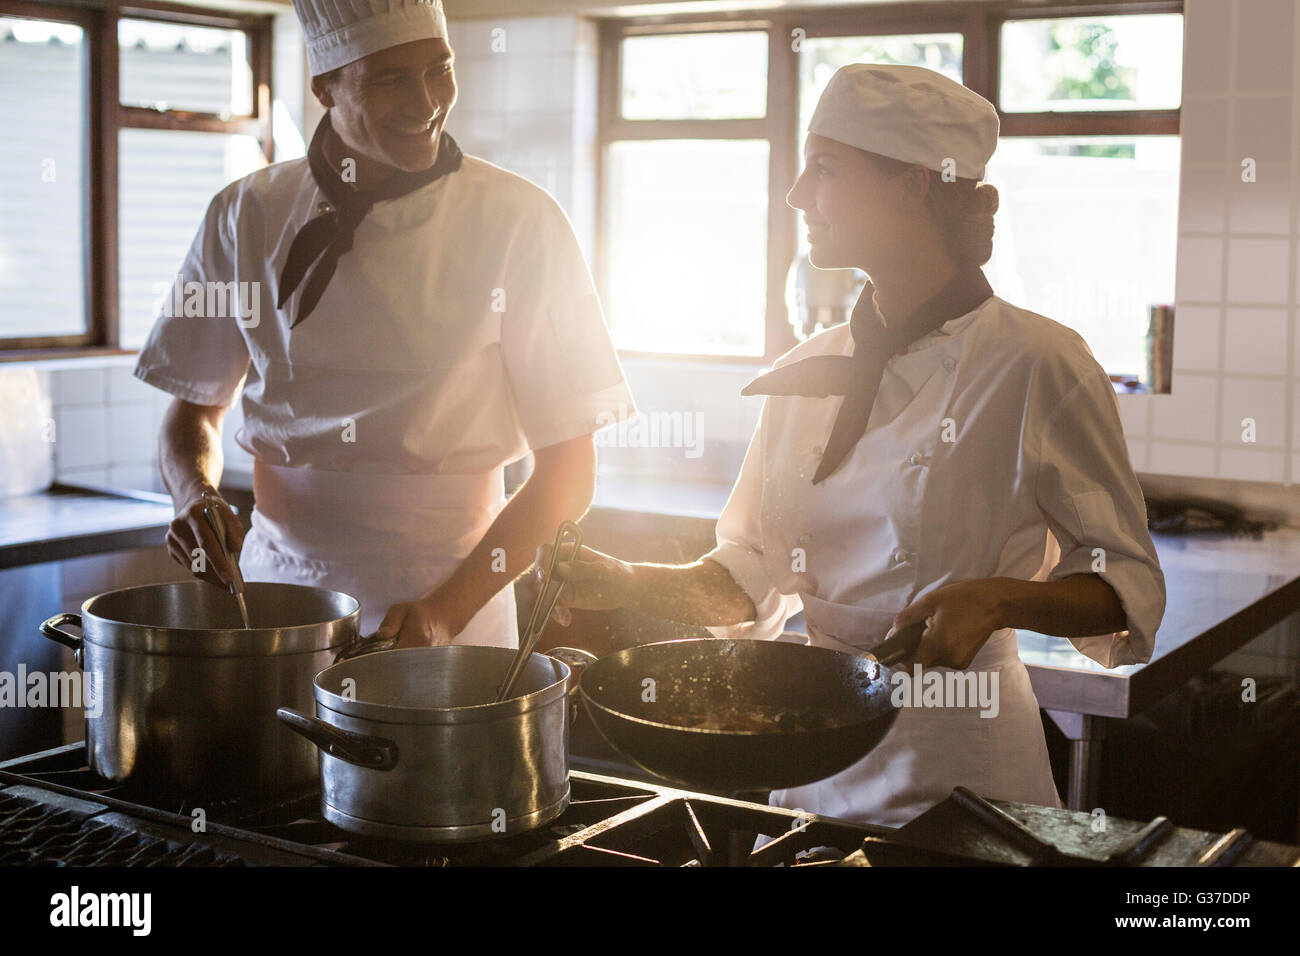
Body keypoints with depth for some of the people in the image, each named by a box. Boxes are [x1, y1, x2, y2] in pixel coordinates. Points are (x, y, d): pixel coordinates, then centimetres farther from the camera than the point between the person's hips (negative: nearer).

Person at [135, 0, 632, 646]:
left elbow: (567, 470, -6)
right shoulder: (249, 216, 0)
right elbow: (194, 409, 13)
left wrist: (448, 610, -15)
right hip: (278, 586, 3)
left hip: (454, 599, -2)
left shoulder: (520, 223, -8)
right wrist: (195, 496, -8)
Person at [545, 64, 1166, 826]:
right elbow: (751, 578, 11)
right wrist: (629, 583, -4)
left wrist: (997, 598, -24)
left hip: (958, 772, -5)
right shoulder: (808, 373, 5)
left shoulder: (1034, 364, -12)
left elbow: (1128, 588, -7)